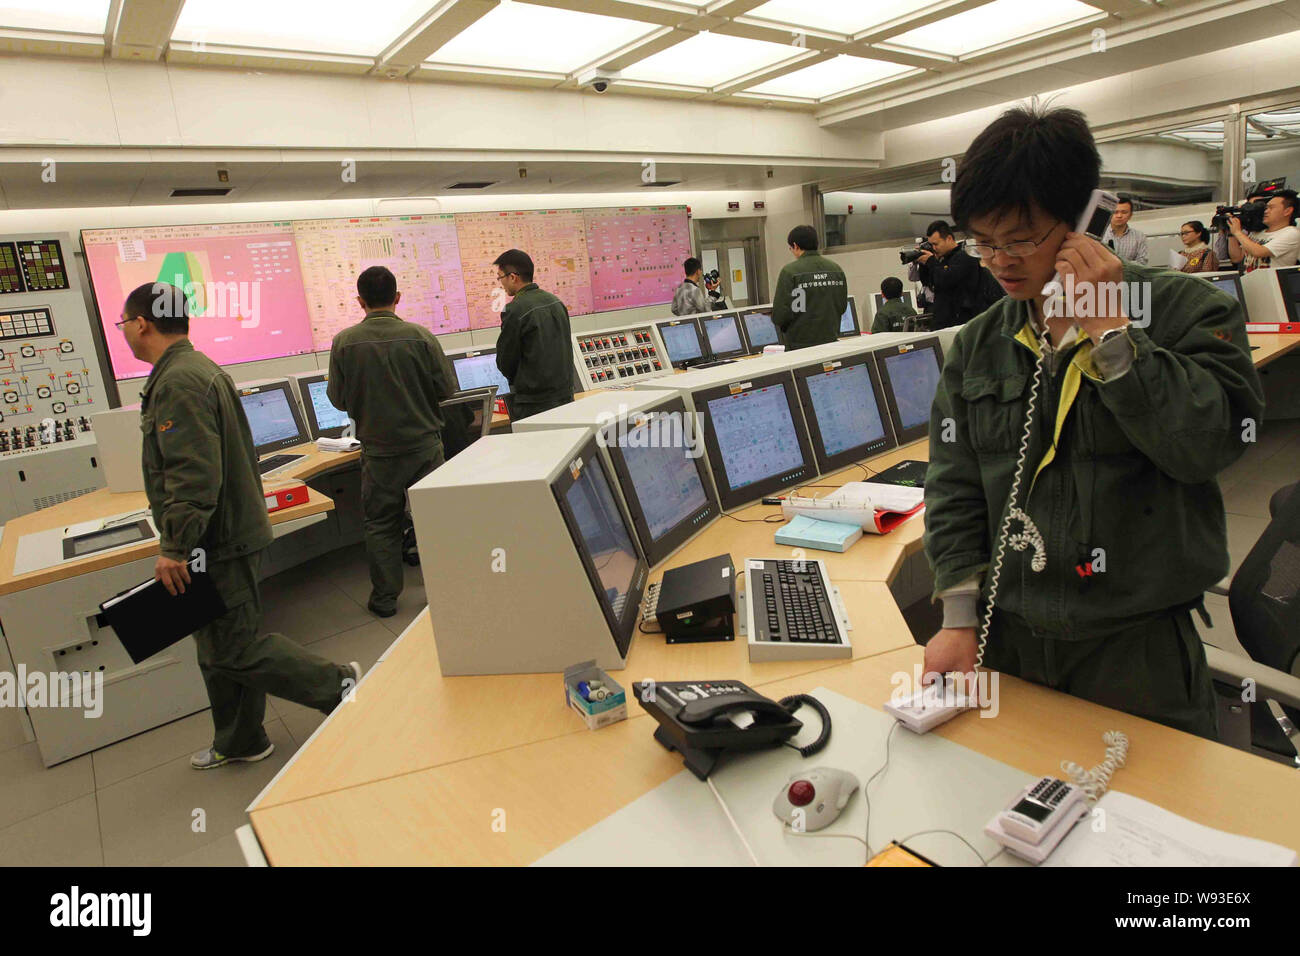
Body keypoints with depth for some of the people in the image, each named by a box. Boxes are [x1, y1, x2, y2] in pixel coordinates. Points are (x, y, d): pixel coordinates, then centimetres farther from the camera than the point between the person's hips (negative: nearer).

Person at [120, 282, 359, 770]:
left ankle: (336, 684, 6)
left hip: (217, 541, -11)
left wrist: (174, 546, -24)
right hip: (227, 532, 11)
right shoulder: (200, 369, 15)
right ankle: (239, 742, 31)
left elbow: (193, 474, -28)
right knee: (220, 646, 18)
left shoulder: (178, 383, -19)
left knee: (232, 648, -3)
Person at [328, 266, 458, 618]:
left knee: (381, 523, 12)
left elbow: (338, 399, -2)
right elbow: (447, 388, -5)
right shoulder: (420, 336, -10)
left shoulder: (344, 342, -9)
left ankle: (384, 597, 20)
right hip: (424, 443, 0)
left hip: (378, 449, 0)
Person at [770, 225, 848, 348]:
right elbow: (842, 306, 11)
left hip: (800, 344, -5)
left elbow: (780, 315, -14)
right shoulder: (836, 268, 6)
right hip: (831, 341, 5)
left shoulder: (790, 271, -11)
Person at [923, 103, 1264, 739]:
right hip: (1007, 641, 3)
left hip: (1139, 647, -3)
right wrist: (961, 618, -5)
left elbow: (1211, 441, -20)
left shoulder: (1182, 309, -6)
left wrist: (1109, 330, -20)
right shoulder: (977, 346, 4)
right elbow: (954, 486, 1)